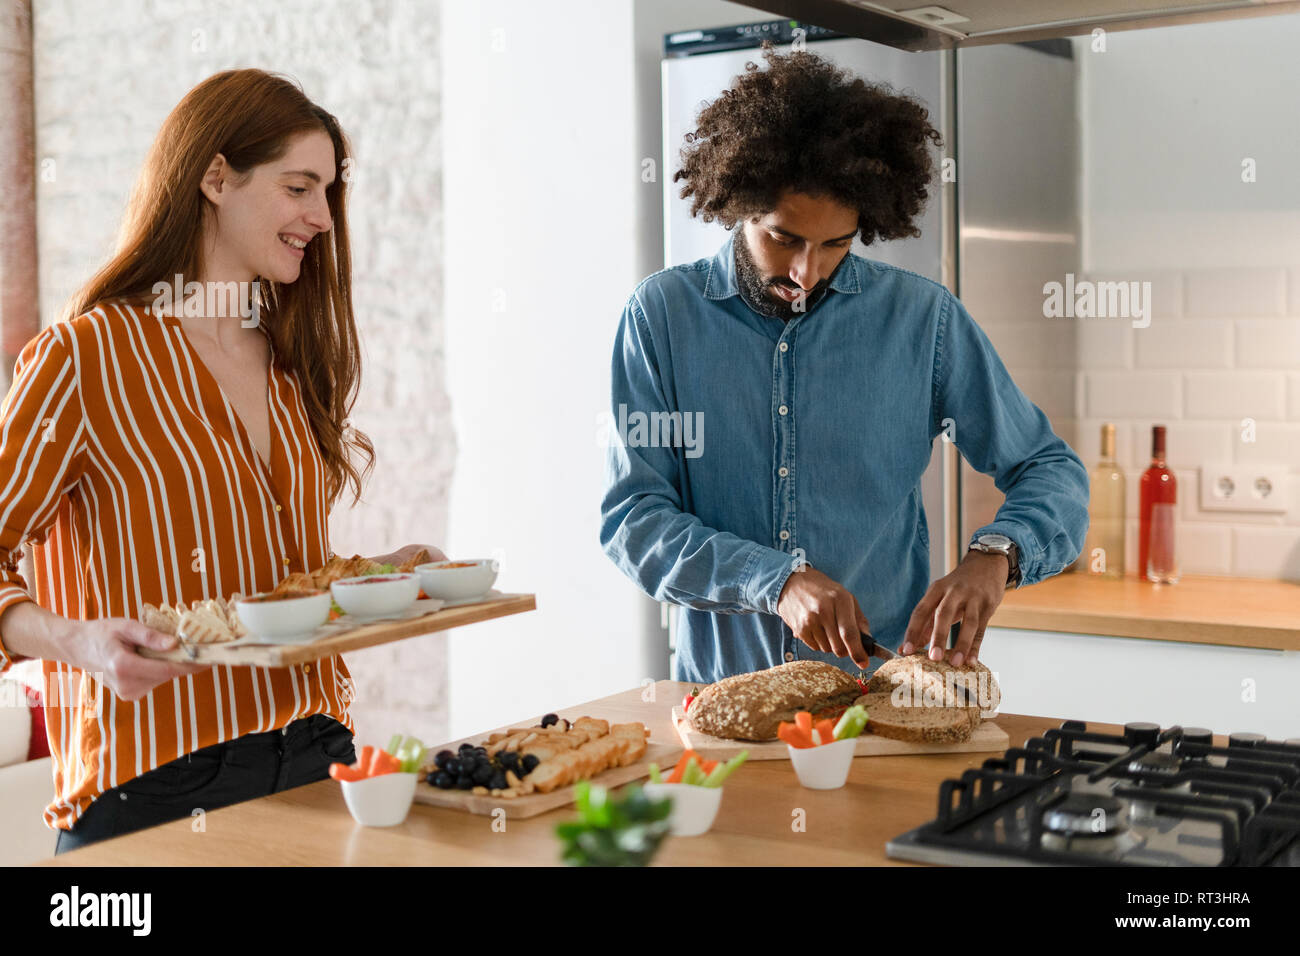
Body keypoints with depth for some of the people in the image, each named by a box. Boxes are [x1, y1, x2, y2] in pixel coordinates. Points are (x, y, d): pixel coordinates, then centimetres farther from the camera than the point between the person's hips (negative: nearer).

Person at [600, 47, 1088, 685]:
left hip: (884, 693, 0)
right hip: (721, 697, 0)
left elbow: (1052, 471, 7)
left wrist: (994, 556, -14)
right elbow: (630, 519, -2)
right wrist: (778, 581, -17)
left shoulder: (922, 317, 3)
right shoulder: (662, 314, 2)